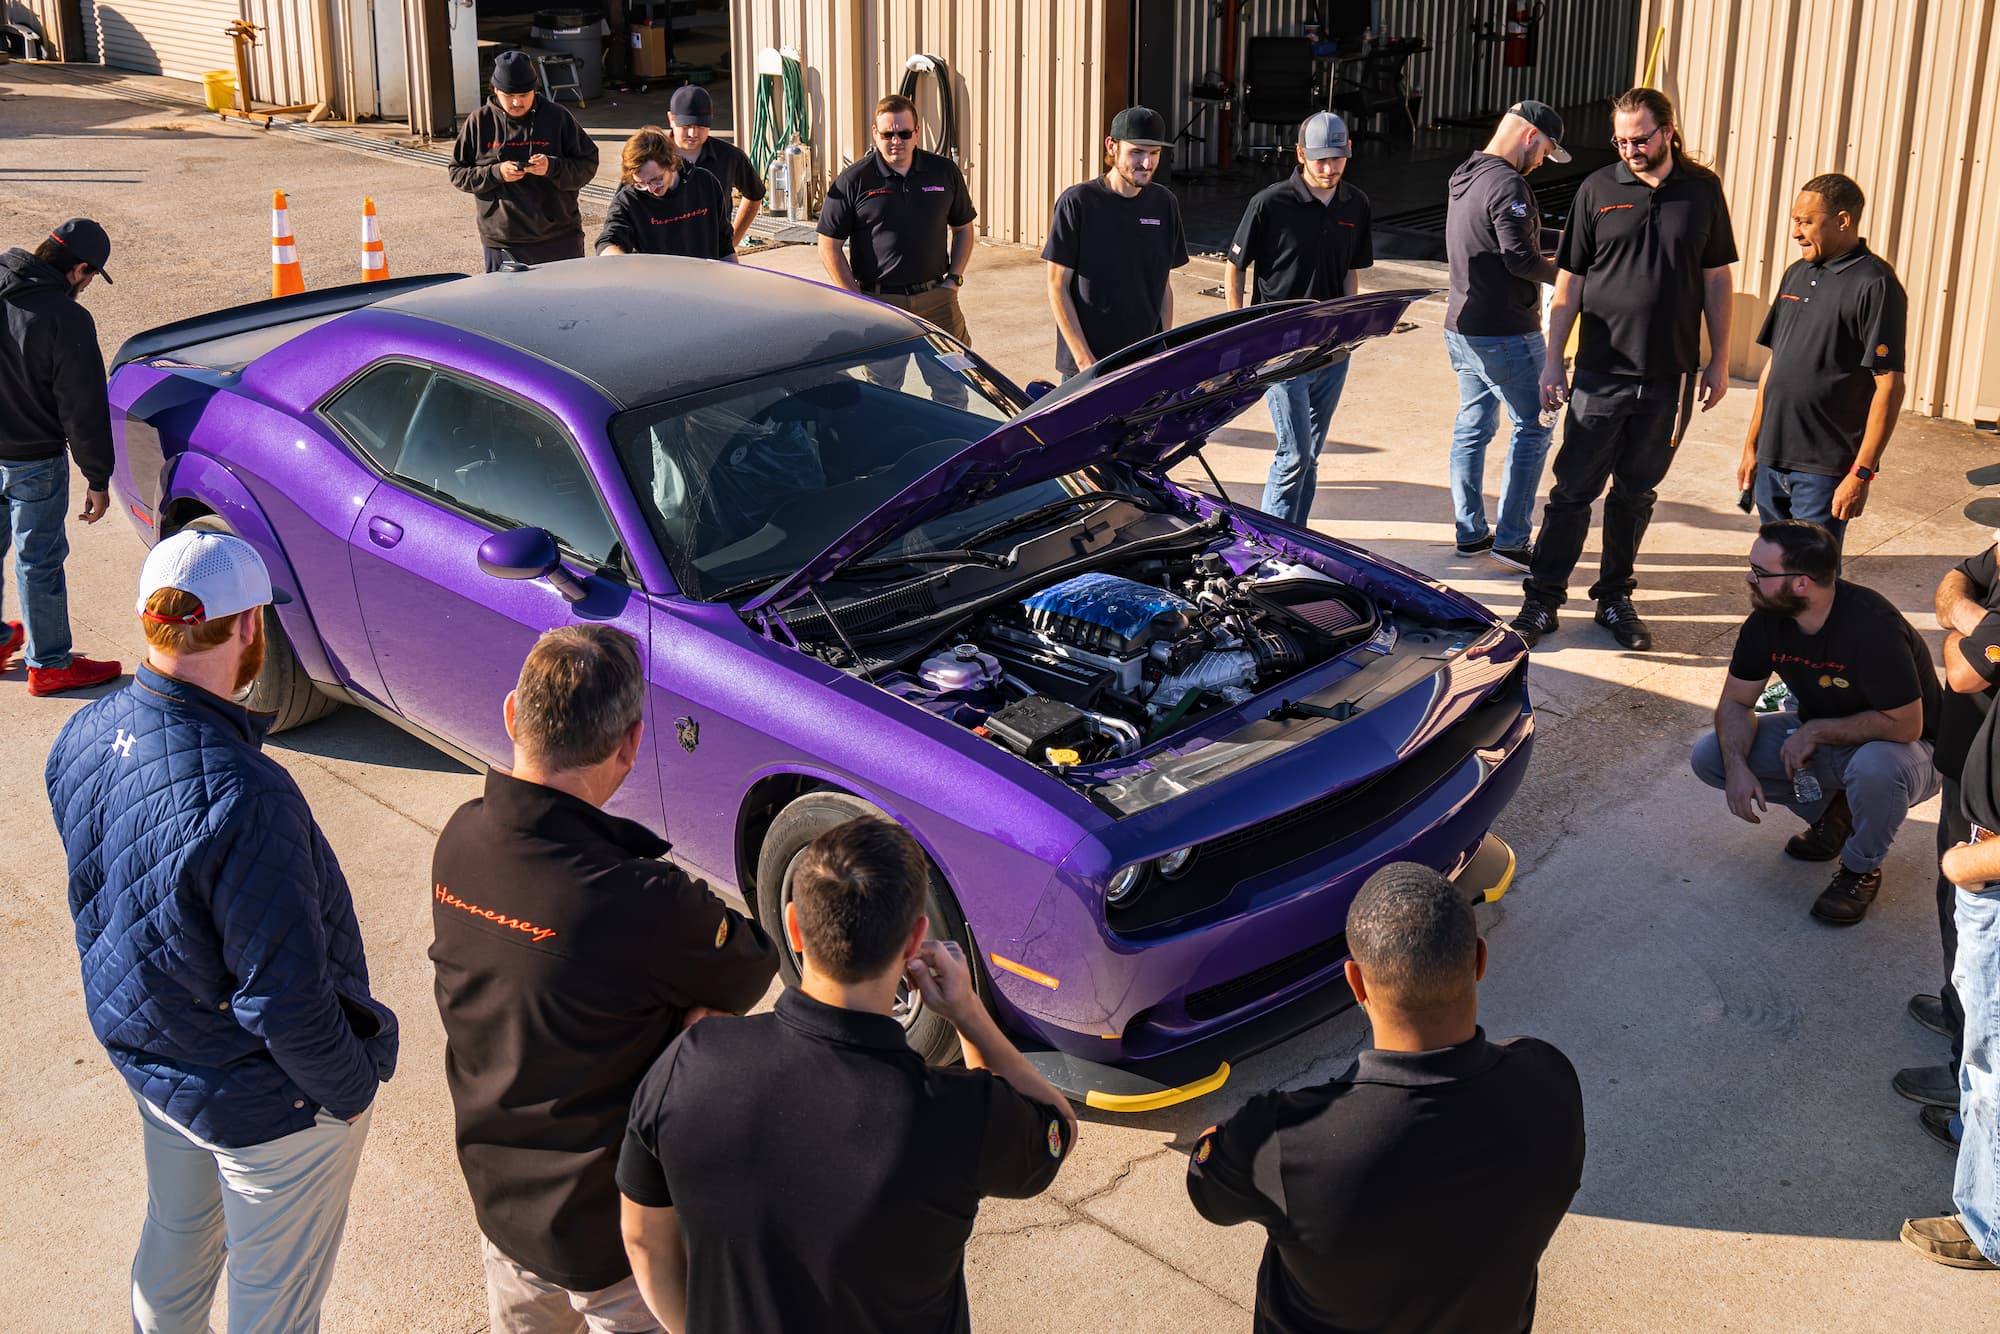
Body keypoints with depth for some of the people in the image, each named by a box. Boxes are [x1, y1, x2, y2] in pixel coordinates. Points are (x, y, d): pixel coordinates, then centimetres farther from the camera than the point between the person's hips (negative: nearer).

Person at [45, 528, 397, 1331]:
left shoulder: (84, 736, -11)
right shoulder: (241, 798, -37)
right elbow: (286, 1002, -31)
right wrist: (351, 1087, -13)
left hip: (146, 1053, 8)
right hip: (265, 1099, -8)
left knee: (174, 1237, 32)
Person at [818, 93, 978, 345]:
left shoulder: (945, 172, 7)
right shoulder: (852, 181, -3)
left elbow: (963, 228, 19)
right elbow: (829, 247, -1)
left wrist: (954, 279, 5)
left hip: (936, 300, 3)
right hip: (880, 303, -3)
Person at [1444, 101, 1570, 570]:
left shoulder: (1465, 177, 14)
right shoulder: (1507, 185, -18)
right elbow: (1522, 260, -22)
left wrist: (1546, 258, 15)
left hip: (1461, 327, 10)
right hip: (1505, 333, -10)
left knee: (1472, 427, 14)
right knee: (1532, 428, -1)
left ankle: (1469, 532, 19)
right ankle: (1511, 538, -1)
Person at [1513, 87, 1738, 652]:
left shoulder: (1703, 191, 3)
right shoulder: (1598, 189, -1)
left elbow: (1716, 280, 9)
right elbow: (1569, 281, 3)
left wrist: (1719, 362, 7)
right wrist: (1552, 362, 0)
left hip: (1669, 376, 1)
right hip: (1601, 372, -1)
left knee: (1635, 493, 11)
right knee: (1574, 489, 1)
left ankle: (1615, 599, 23)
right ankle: (1542, 600, 10)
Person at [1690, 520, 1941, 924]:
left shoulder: (1873, 626, -33)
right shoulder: (1767, 619, -13)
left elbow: (1904, 725, -31)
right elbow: (1735, 702, -4)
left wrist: (1815, 731, -25)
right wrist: (1737, 767, -22)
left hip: (1903, 750, -6)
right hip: (1821, 738, 6)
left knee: (1874, 767, -42)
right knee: (1710, 755, -10)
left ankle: (1861, 869, -10)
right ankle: (1829, 812, 8)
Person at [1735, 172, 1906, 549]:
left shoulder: (1875, 285, -11)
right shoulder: (1797, 274, 13)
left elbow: (1889, 386, -15)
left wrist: (1861, 473, -19)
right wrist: (1752, 446, 17)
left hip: (1824, 471, -7)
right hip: (1771, 462, 7)